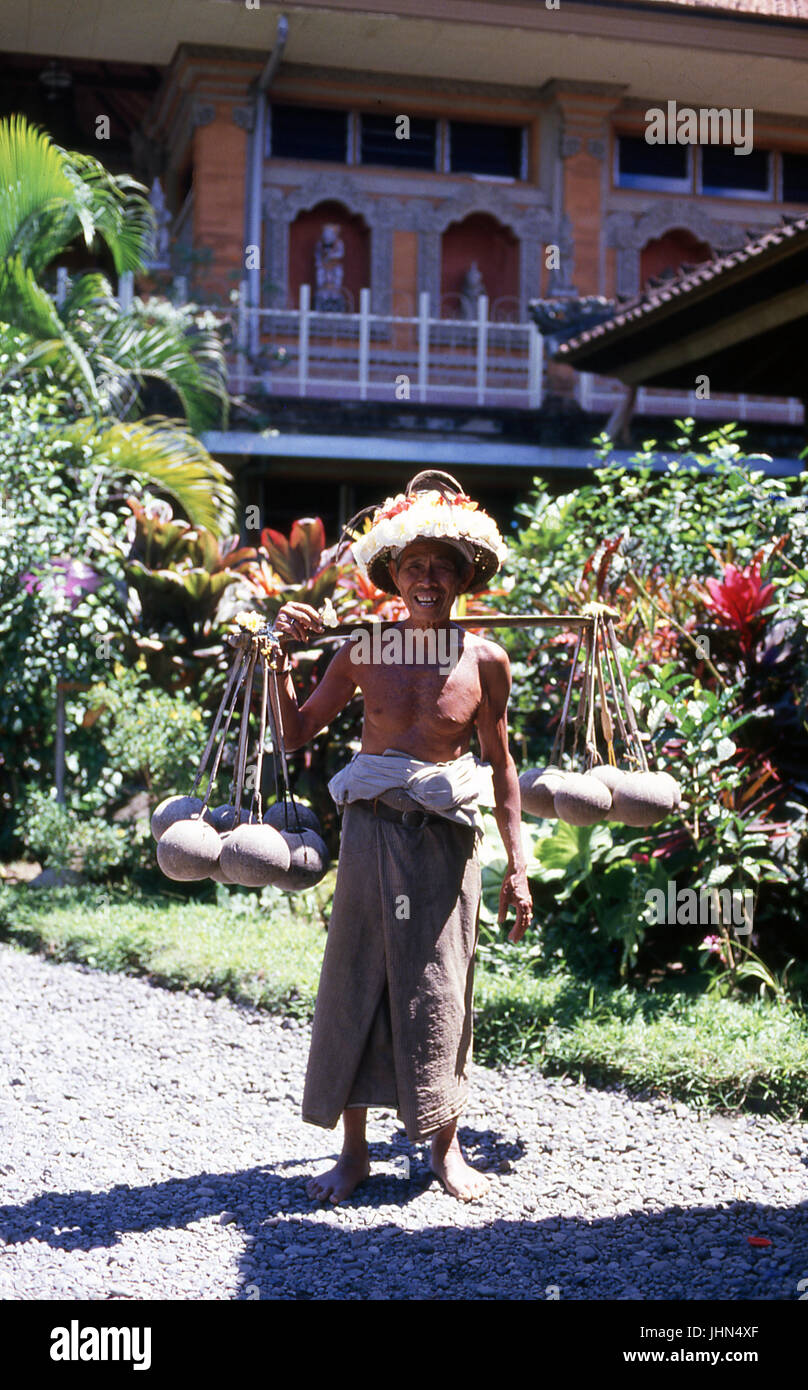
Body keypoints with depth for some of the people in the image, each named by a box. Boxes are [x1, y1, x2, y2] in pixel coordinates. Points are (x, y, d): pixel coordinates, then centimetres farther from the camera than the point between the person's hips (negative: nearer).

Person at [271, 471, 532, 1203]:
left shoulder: (485, 661, -1)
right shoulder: (364, 650, 0)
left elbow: (501, 765, 6)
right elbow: (297, 733, 6)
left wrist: (517, 865, 5)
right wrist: (283, 658, -8)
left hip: (446, 837, -1)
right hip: (371, 831, 1)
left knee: (440, 989, 6)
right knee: (357, 983, 5)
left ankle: (446, 1147, 22)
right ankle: (354, 1149, 18)